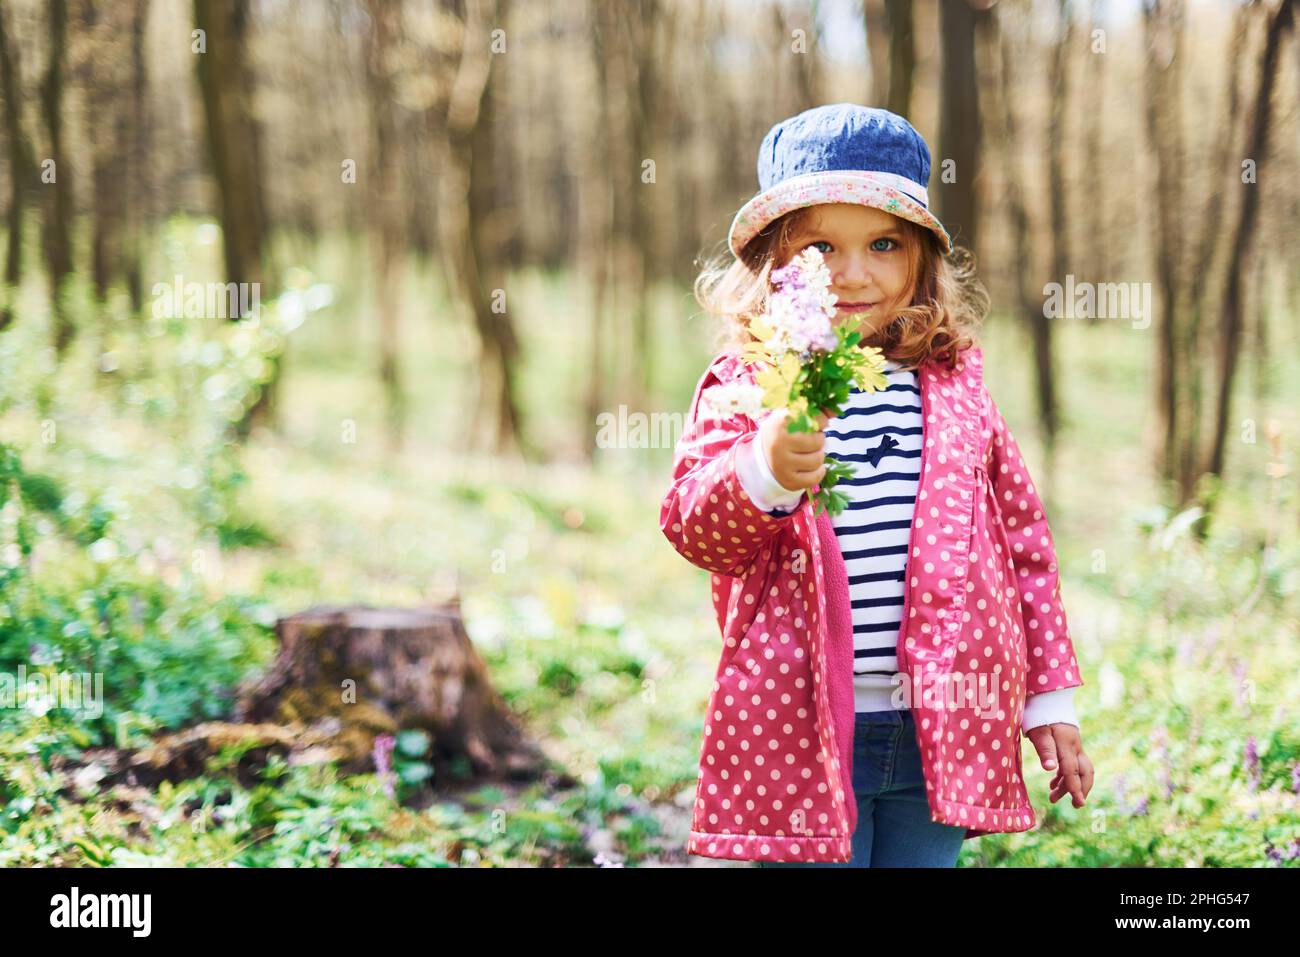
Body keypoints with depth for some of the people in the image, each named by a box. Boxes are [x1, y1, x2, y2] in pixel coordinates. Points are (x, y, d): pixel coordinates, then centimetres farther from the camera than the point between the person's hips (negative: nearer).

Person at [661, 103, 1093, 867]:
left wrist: (1050, 701, 13)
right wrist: (765, 470, -34)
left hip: (941, 729, 3)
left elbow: (1023, 535, 13)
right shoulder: (746, 383, -1)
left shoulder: (956, 382, 8)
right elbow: (692, 524, -12)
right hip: (801, 728, -3)